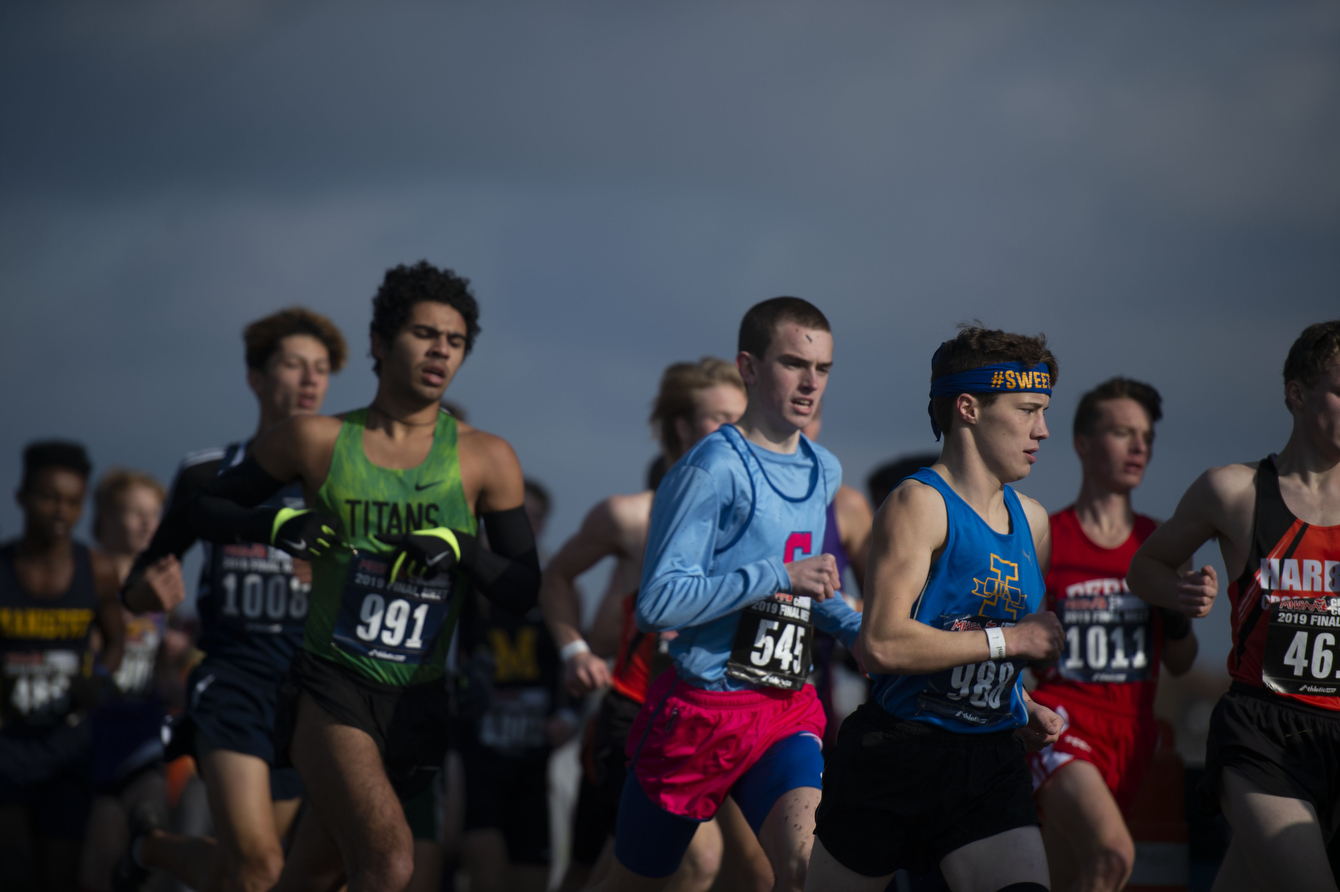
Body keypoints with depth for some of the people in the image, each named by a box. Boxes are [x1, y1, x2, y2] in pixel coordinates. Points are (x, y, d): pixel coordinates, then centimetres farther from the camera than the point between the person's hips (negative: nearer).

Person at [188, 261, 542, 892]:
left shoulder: (485, 459, 3)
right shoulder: (315, 441, 2)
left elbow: (523, 592, 3)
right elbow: (207, 511, 12)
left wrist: (459, 548, -17)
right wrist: (277, 523, -9)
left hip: (418, 702, 3)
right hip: (331, 690, -3)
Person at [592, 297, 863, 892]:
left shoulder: (824, 472, 12)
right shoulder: (714, 468, -13)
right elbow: (658, 602, -21)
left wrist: (857, 630, 9)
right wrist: (779, 577, -23)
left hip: (788, 711, 5)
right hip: (702, 706, -5)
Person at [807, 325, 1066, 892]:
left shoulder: (1030, 520, 13)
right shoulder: (919, 504, -12)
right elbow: (881, 645, -25)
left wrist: (1020, 706, 11)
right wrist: (1008, 640, -17)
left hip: (989, 760, 6)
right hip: (897, 754, -6)